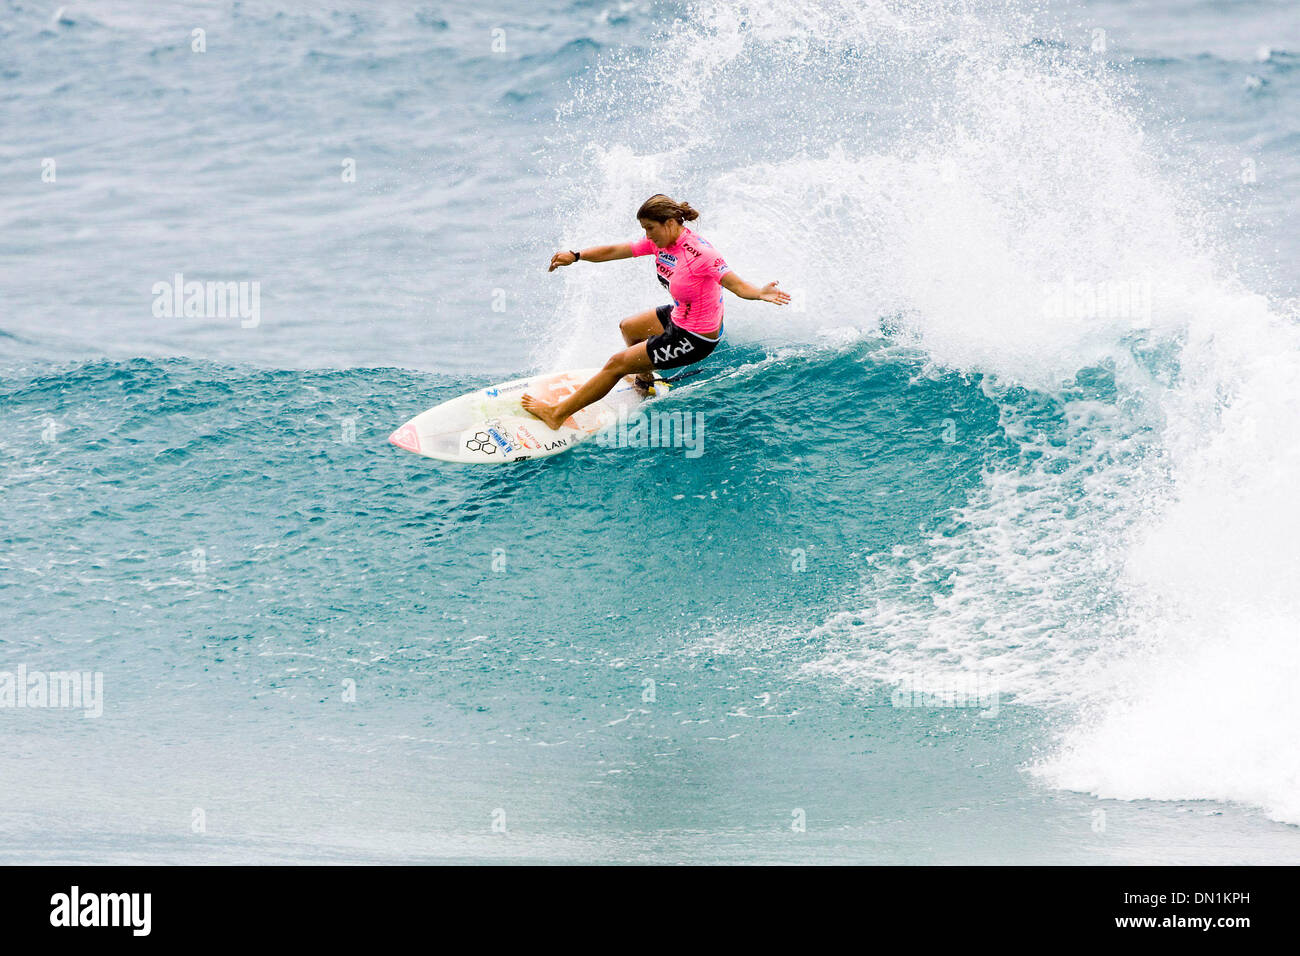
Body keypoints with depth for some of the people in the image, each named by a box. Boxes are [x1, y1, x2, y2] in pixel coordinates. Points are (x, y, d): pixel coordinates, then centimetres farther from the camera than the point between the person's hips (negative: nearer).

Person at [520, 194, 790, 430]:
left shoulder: (699, 253, -32)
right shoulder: (661, 240, -7)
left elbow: (736, 285, -36)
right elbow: (614, 251, -2)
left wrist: (760, 293, -57)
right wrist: (576, 256, -13)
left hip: (696, 338, -9)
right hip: (678, 317, 9)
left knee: (617, 364, -2)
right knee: (628, 328, 33)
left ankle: (557, 414, 11)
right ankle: (645, 379, 58)